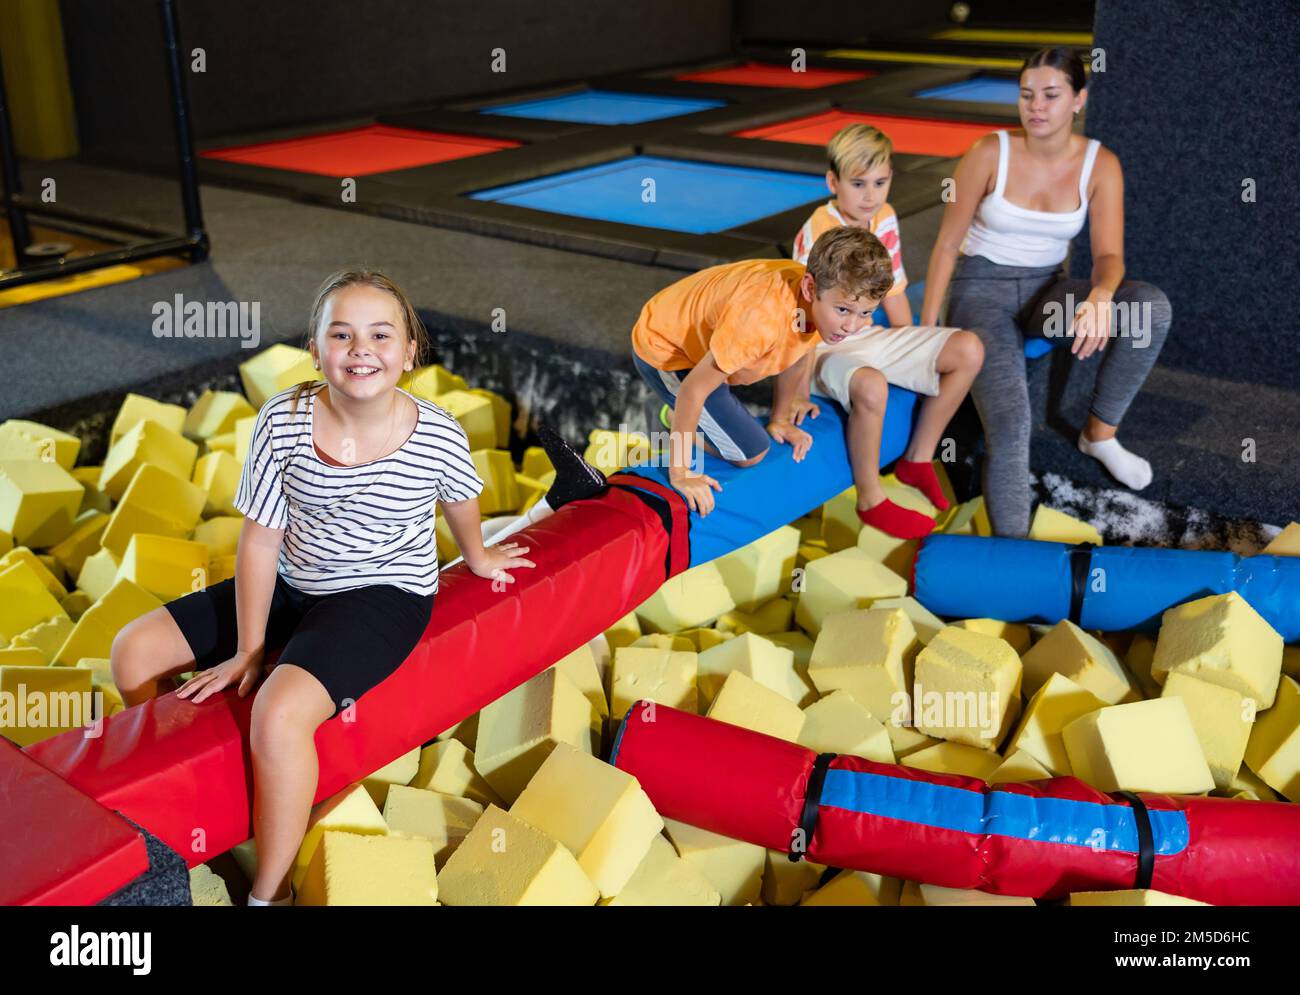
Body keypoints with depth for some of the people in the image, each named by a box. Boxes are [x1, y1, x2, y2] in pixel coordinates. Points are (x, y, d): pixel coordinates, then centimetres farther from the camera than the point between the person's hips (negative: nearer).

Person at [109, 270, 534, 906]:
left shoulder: (439, 437, -18)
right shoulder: (282, 422, -14)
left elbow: (459, 497, 6)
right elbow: (261, 540, -9)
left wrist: (476, 556, 25)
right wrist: (247, 651, -6)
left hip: (384, 595, -5)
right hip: (292, 585, 5)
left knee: (278, 714, -30)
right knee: (133, 653, 1)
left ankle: (270, 893, -9)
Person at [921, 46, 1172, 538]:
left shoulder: (1100, 164, -7)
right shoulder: (989, 154, -14)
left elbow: (1109, 255, -13)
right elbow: (946, 245, -9)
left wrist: (1100, 296, -38)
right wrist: (925, 330, -11)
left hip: (1046, 289, 4)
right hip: (981, 288, -3)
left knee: (1152, 307, -25)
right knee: (1010, 421, -29)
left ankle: (1100, 432, -4)